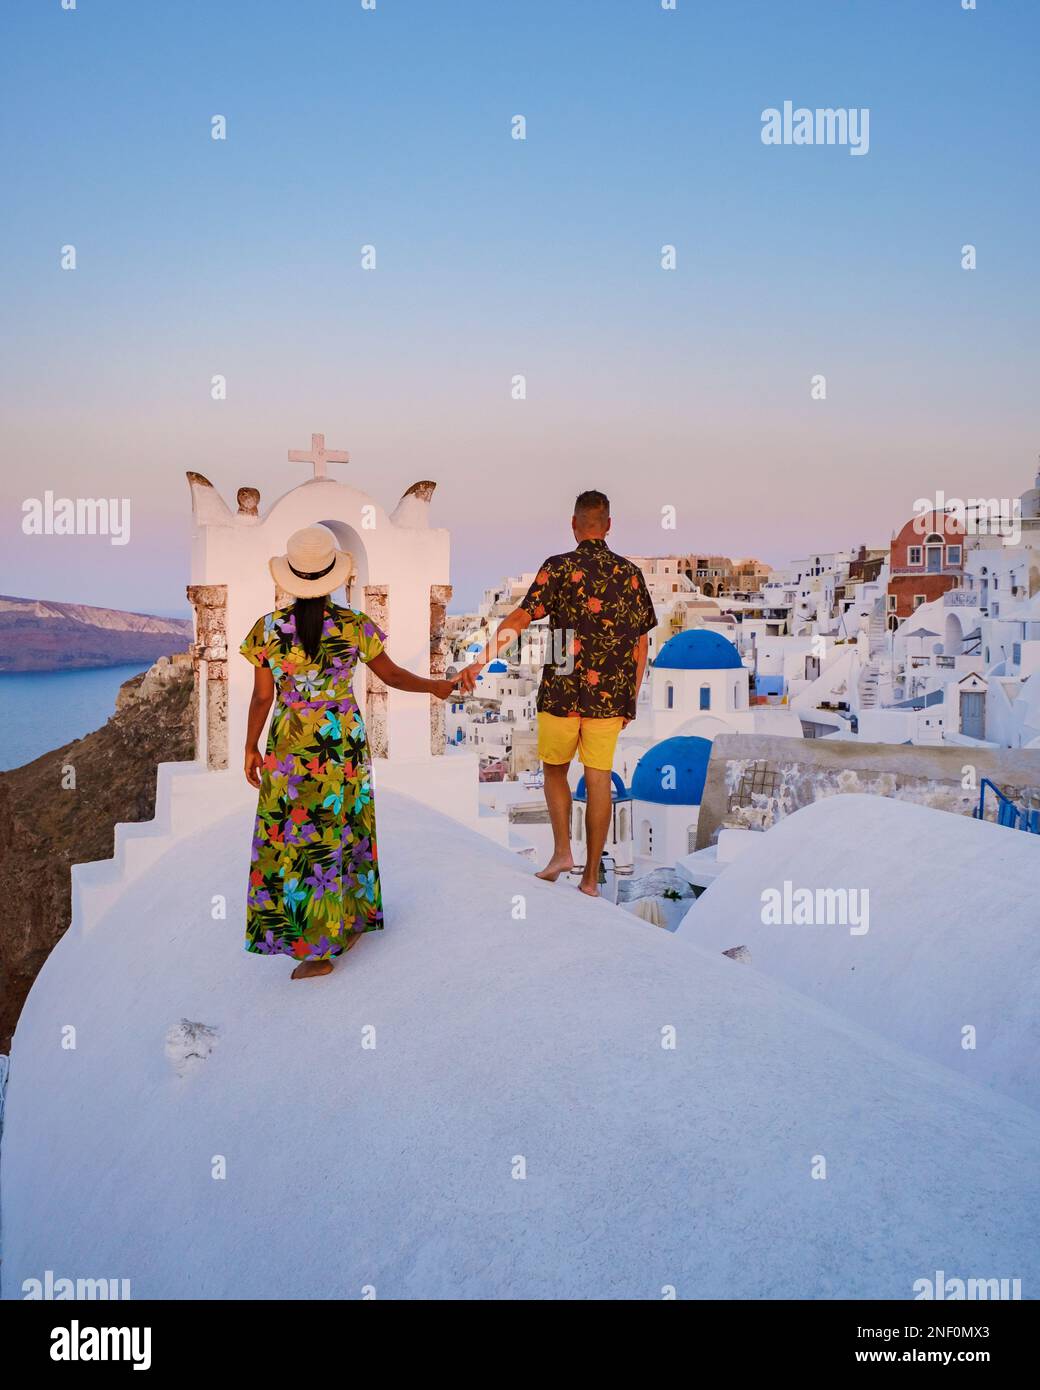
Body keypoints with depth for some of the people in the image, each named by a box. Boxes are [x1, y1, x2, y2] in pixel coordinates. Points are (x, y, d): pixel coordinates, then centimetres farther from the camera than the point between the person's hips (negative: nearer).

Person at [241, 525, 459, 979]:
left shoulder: (267, 629, -9)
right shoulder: (354, 626, -9)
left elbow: (262, 696, -5)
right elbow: (392, 675, 0)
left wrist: (250, 747, 6)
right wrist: (436, 686, 13)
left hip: (290, 749, -1)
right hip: (344, 744, 1)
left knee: (292, 839, 8)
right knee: (342, 831, 18)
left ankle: (318, 949, 11)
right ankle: (351, 920, 33)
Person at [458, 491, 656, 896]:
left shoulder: (558, 568, -5)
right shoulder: (631, 574, 5)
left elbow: (519, 619, -15)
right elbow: (641, 643, 8)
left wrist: (479, 662, -15)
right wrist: (631, 699, 15)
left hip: (562, 693, -2)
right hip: (610, 696, 2)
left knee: (555, 770, 19)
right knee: (599, 780, 7)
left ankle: (562, 851, 8)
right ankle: (591, 877, 11)